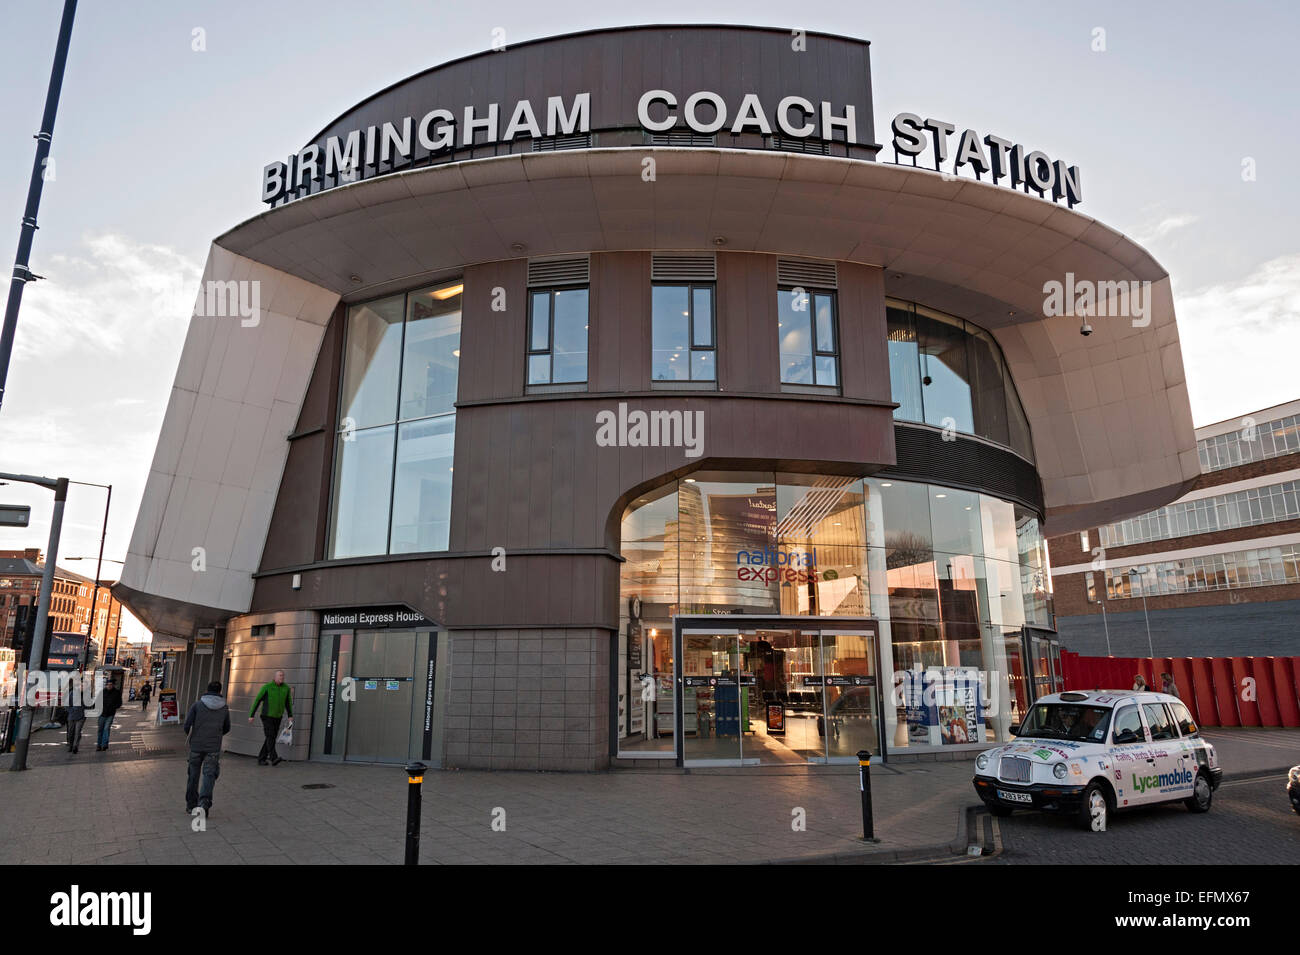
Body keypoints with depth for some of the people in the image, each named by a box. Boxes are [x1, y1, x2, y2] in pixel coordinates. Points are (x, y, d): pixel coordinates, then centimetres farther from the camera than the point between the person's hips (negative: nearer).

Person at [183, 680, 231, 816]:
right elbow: (227, 728, 13)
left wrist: (190, 736, 15)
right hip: (214, 748, 0)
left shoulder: (197, 704, -2)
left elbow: (187, 725, -6)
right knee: (209, 775, 1)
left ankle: (191, 805, 23)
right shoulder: (224, 708, 4)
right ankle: (204, 802, -18)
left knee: (193, 776, 14)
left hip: (196, 746, 0)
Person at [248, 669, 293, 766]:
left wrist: (290, 716, 0)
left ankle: (261, 759, 16)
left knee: (272, 739, 4)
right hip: (266, 716, -5)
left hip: (277, 718, 5)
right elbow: (257, 700, -4)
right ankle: (274, 759, -26)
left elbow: (288, 702, 9)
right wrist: (251, 715, -4)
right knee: (270, 737, -19)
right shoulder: (266, 687, -12)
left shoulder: (286, 688, -1)